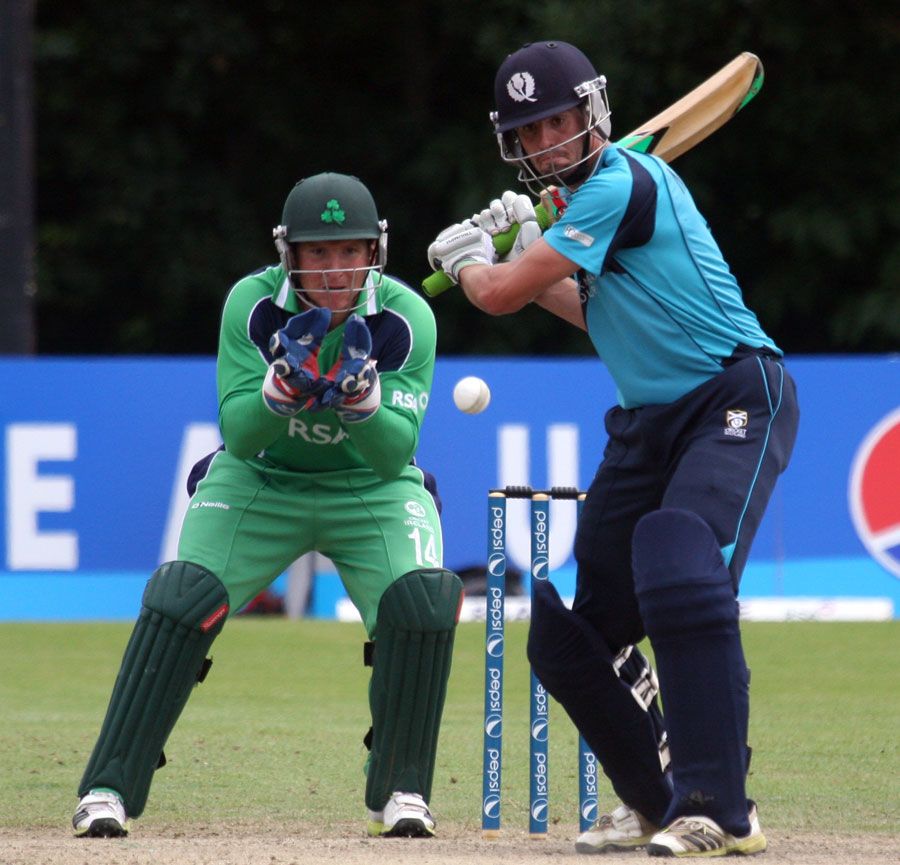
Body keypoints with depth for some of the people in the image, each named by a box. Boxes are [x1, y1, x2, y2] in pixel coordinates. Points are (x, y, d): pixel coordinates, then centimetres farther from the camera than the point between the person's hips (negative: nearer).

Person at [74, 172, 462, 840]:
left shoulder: (407, 318, -21)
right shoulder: (253, 304, -21)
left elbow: (393, 456, -25)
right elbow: (238, 435, -24)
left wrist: (360, 393, -43)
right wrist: (285, 379, -42)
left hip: (371, 490, 0)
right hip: (259, 482, 0)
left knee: (424, 603, -24)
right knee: (181, 600, -20)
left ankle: (402, 792, -6)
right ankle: (108, 789, -13)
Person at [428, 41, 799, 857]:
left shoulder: (619, 184, -17)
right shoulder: (583, 196, 13)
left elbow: (502, 296, -13)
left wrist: (465, 260, 9)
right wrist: (516, 253, 21)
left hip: (733, 400, -10)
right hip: (648, 422, 10)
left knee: (683, 586, -31)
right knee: (566, 637, 7)